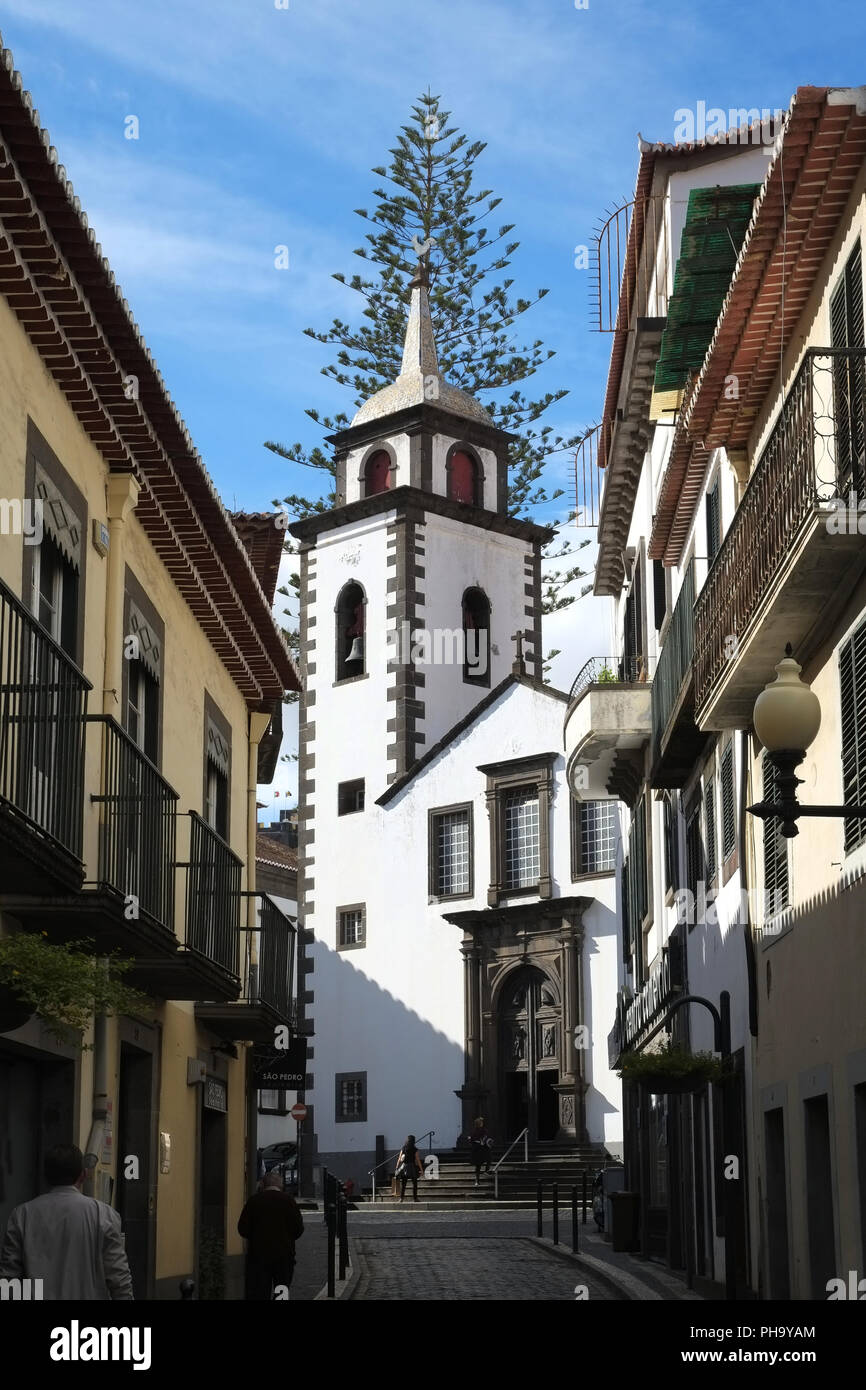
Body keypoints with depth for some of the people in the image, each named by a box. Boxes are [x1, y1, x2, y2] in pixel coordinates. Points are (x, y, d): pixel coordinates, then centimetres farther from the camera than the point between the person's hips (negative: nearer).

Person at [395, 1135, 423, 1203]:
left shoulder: (403, 1149, 2)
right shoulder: (415, 1150, -6)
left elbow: (399, 1159, 3)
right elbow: (418, 1160, -7)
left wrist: (397, 1168, 11)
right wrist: (421, 1169, -1)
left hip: (404, 1167, 3)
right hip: (412, 1167, -3)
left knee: (403, 1184, 8)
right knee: (414, 1184, 7)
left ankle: (401, 1198, 1)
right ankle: (415, 1198, 4)